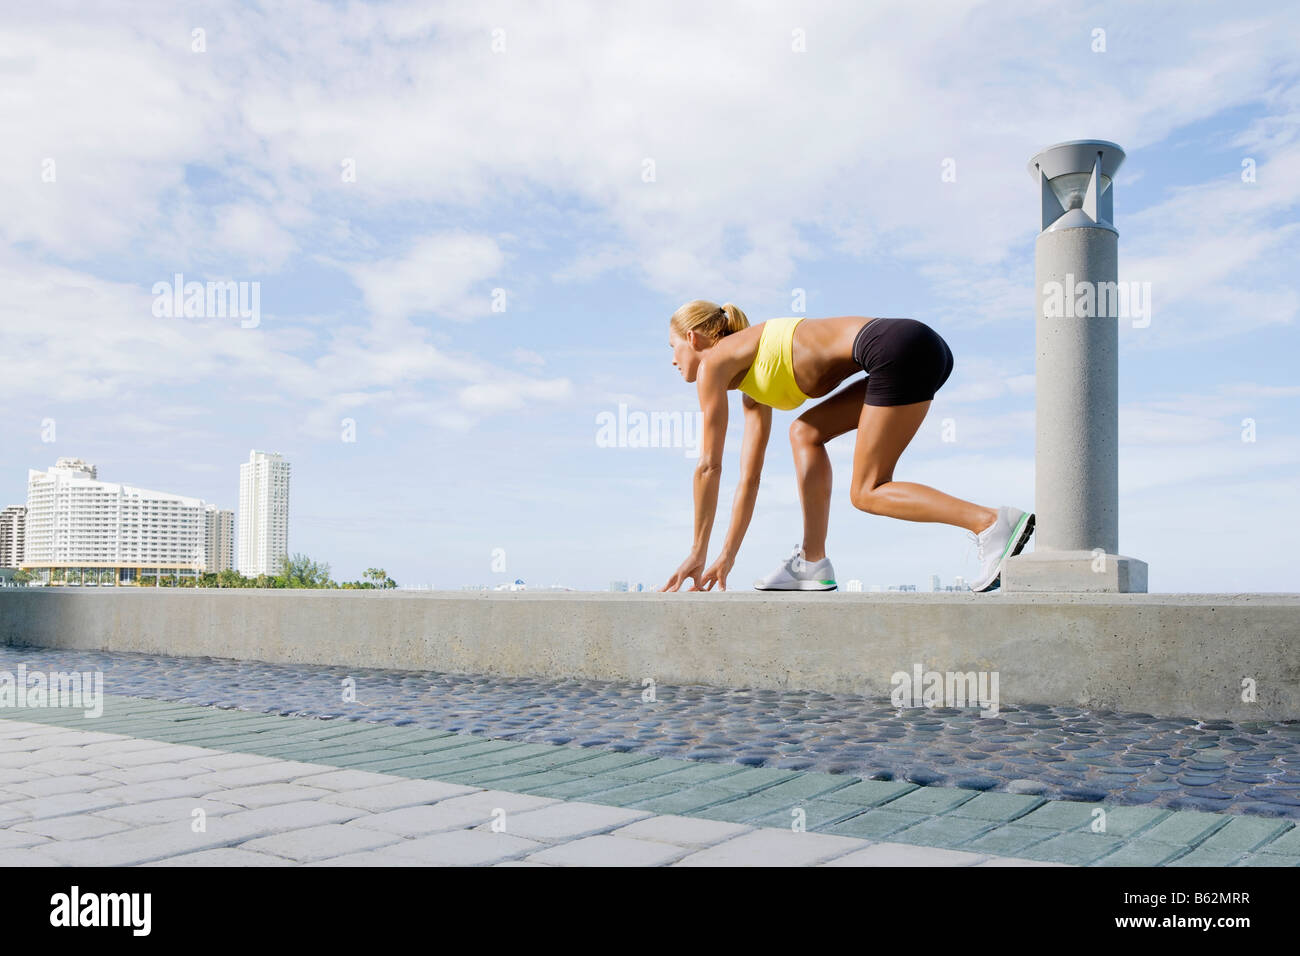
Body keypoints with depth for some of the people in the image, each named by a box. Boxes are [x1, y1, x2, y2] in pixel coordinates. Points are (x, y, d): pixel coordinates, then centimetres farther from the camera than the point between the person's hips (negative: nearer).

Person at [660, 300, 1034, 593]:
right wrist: (727, 557, 29)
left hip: (901, 350, -9)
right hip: (918, 351, 9)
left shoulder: (713, 363, 5)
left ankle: (994, 522, -15)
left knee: (866, 493, -3)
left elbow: (709, 466, 4)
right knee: (805, 432, 16)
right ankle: (814, 562, 12)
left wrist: (698, 552, 11)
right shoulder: (751, 383, 28)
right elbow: (749, 476, 28)